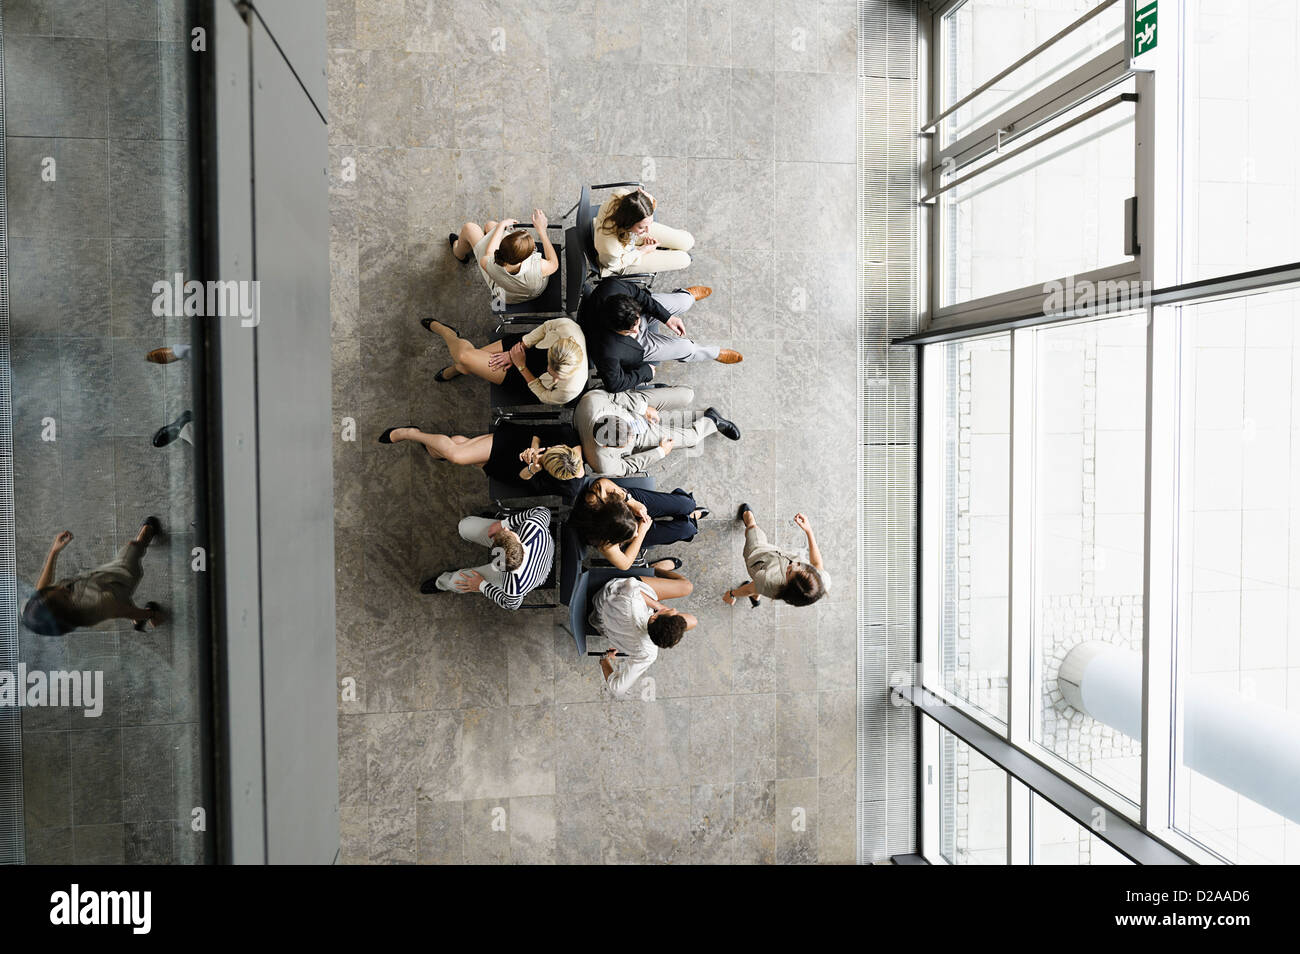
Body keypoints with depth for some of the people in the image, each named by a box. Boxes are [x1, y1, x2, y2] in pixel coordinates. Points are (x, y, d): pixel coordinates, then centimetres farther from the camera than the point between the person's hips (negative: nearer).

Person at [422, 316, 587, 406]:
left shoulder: (570, 389, -43)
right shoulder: (566, 325, -39)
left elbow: (544, 396, -19)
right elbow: (545, 327, -13)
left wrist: (521, 366, -20)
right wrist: (515, 351, -12)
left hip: (528, 376, -2)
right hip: (525, 346, 2)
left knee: (464, 357, -2)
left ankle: (446, 331, 39)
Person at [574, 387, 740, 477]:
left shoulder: (592, 399, -40)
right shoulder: (603, 463, -41)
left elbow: (614, 396, -16)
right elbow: (628, 467, -19)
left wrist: (644, 407, -18)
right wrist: (660, 452, -10)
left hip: (634, 406, 3)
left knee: (688, 395, 0)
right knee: (691, 437, 1)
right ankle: (712, 421, 34)